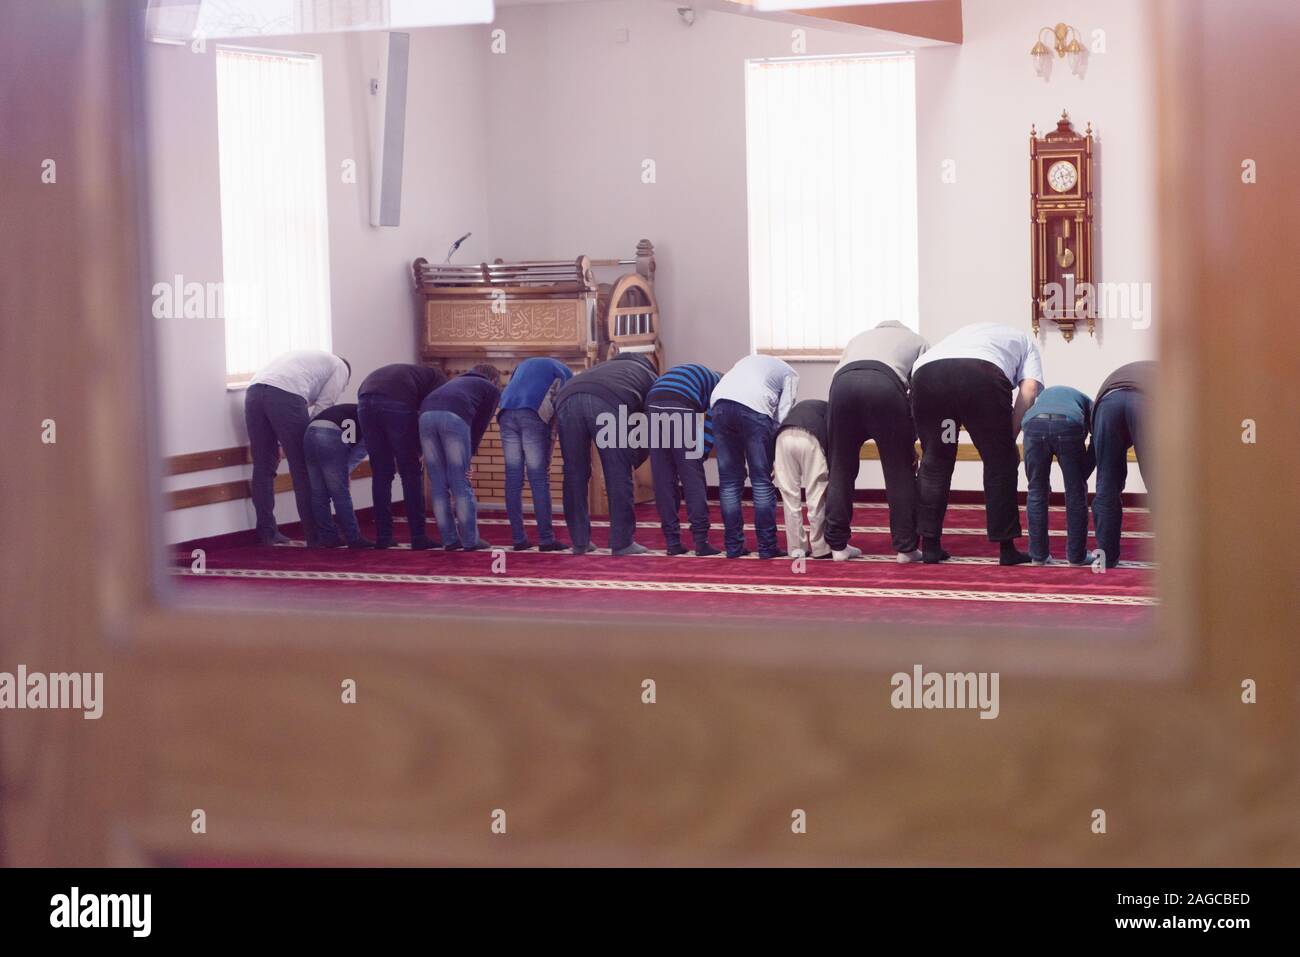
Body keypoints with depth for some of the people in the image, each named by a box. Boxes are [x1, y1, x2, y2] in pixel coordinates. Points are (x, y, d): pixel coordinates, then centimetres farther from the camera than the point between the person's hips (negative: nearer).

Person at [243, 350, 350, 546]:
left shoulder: (310, 358, 40)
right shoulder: (341, 368, 22)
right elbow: (323, 407, 8)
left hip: (254, 391, 6)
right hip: (286, 395, -6)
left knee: (263, 467, 15)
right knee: (303, 469, 3)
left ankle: (266, 532, 19)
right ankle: (314, 535, 6)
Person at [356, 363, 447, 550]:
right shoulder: (438, 378, 26)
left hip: (365, 400, 5)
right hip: (397, 402, -5)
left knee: (381, 473, 17)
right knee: (411, 473, 8)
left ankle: (383, 536, 18)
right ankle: (418, 537, 9)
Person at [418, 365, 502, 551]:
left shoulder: (458, 381, 40)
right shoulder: (492, 389, 26)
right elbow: (480, 425, 17)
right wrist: (470, 454, 22)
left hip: (426, 414, 5)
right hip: (454, 417, -4)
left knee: (438, 484, 11)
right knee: (461, 483, 5)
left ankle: (449, 540, 13)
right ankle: (470, 540, 8)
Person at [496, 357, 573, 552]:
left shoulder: (524, 365, 35)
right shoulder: (565, 372, 22)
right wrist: (550, 445, 8)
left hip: (506, 413, 4)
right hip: (533, 415, -4)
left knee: (513, 479, 6)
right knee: (540, 480, -1)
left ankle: (519, 538, 6)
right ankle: (546, 539, -2)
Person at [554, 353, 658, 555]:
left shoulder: (612, 365, 44)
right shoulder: (652, 379, 32)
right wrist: (634, 462, 37)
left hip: (567, 397, 4)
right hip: (609, 402, -4)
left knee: (575, 473, 14)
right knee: (619, 477, 8)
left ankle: (580, 541, 20)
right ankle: (622, 542, 12)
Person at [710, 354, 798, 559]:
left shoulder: (748, 361, 38)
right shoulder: (790, 375, 24)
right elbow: (783, 414, 9)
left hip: (720, 403, 4)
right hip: (754, 407, -4)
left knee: (729, 481, 11)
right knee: (762, 481, 5)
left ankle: (734, 547, 13)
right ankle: (767, 547, 7)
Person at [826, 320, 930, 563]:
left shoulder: (859, 337, 40)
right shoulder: (918, 342, 31)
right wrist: (911, 440, 22)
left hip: (842, 382, 3)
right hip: (885, 385, -3)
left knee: (841, 469, 15)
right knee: (900, 471, 9)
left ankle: (837, 545, 19)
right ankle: (906, 547, 11)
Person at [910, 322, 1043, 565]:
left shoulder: (968, 331, 45)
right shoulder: (1025, 342, 34)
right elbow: (1029, 389, 13)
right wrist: (1011, 437, 16)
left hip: (926, 371, 3)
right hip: (981, 374, -3)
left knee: (934, 462, 18)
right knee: (1000, 463, 11)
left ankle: (929, 545, 18)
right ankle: (1007, 549, 14)